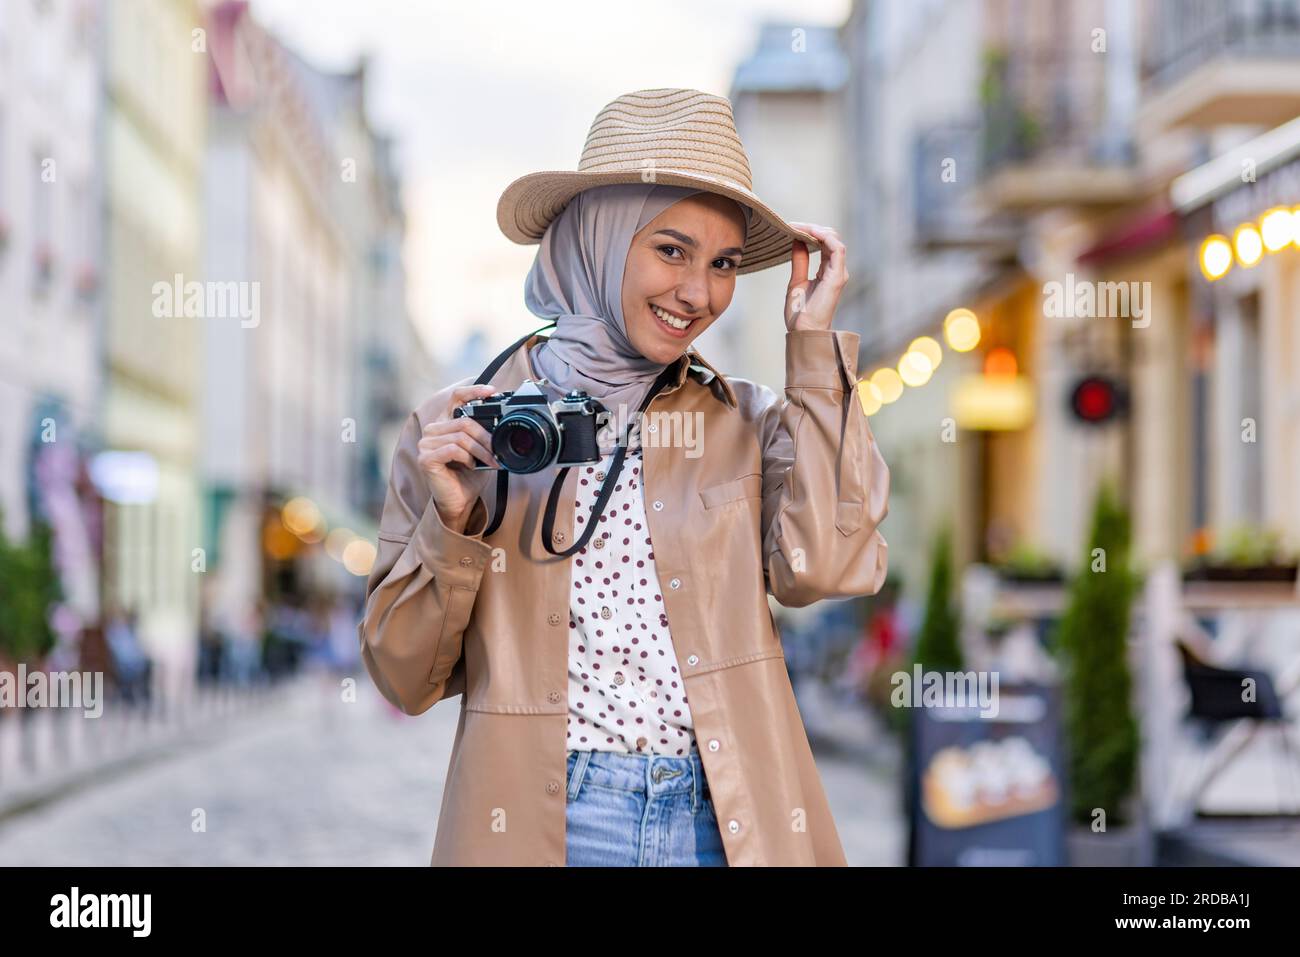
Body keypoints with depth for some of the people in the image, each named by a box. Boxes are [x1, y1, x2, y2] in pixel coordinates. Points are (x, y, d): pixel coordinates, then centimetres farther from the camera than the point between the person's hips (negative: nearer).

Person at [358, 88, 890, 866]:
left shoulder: (744, 424, 5)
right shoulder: (459, 427, 1)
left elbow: (828, 565, -14)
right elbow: (407, 680, 3)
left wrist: (813, 343, -5)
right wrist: (451, 521, -14)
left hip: (726, 825, 1)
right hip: (542, 825, -1)